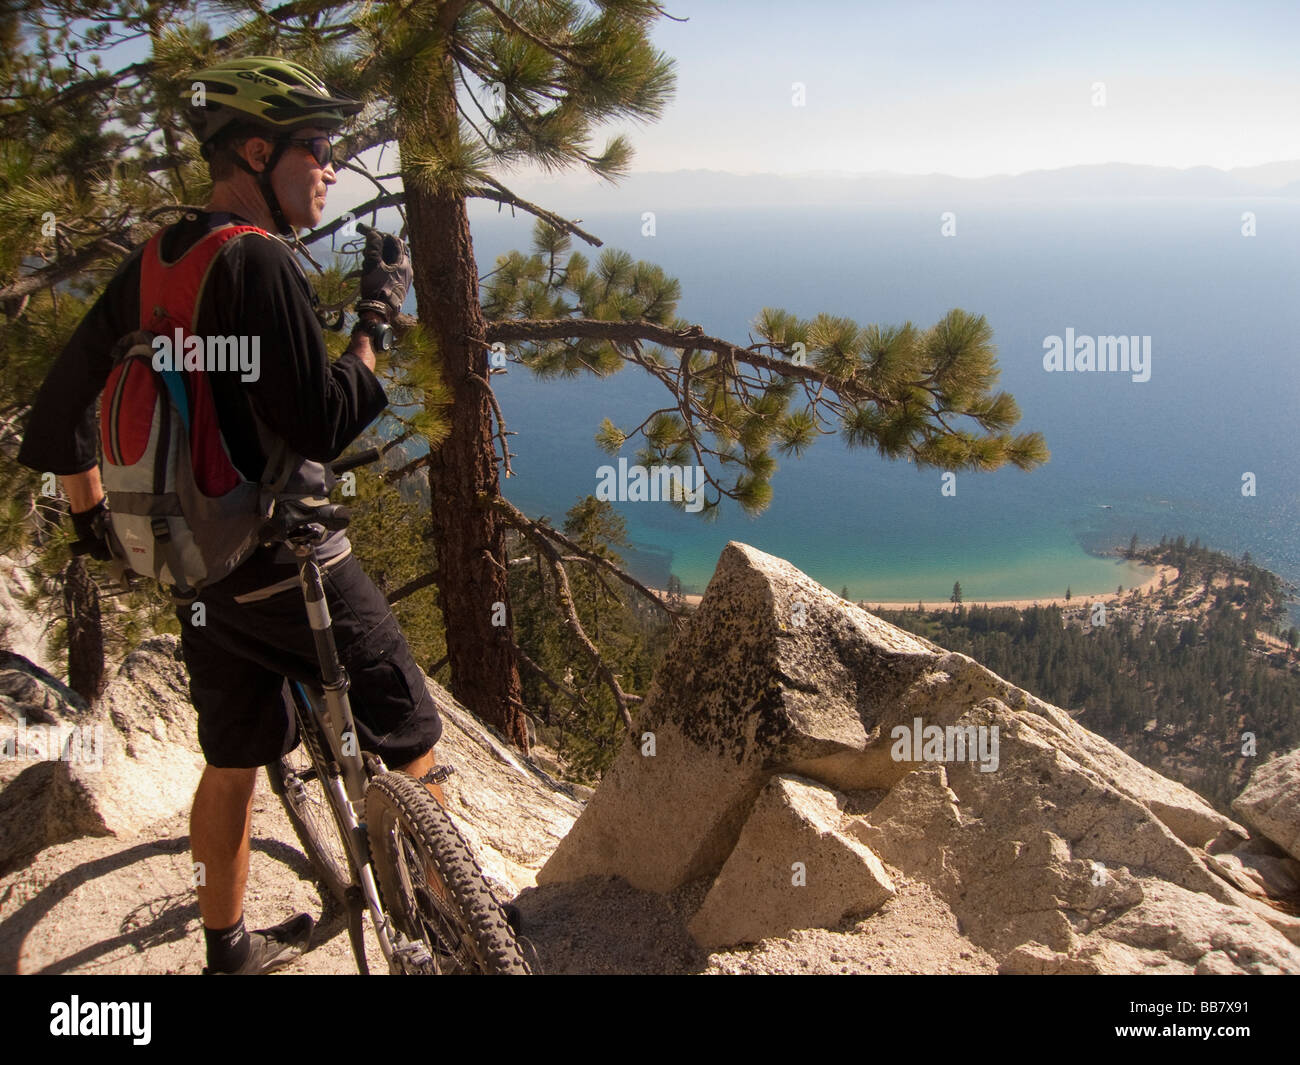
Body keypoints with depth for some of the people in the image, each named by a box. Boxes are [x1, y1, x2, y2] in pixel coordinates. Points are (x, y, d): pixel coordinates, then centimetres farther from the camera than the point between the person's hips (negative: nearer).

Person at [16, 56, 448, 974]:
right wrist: (379, 317, -12)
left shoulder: (152, 265, 9)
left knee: (233, 761, 21)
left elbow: (62, 399, 14)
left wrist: (91, 513, 26)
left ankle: (229, 949, 37)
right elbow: (322, 425, -23)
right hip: (287, 565, -8)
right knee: (410, 742, 6)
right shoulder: (258, 262, -18)